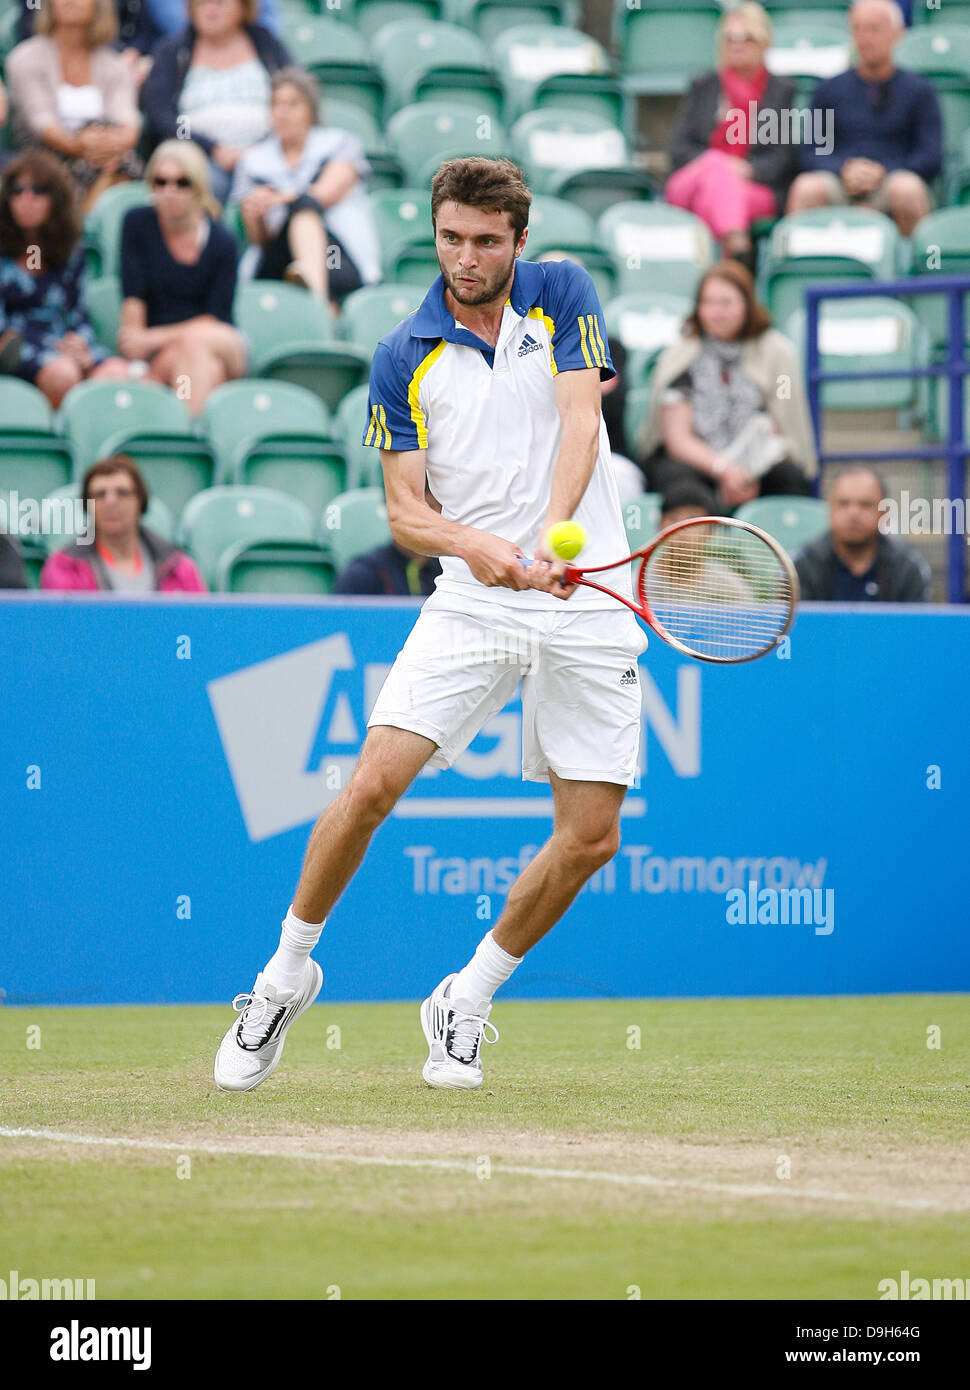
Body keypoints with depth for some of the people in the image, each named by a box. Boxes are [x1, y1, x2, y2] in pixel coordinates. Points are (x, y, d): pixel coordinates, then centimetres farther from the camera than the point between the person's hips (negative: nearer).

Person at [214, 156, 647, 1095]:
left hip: (588, 602, 0)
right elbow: (405, 509, 0)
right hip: (471, 601, 0)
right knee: (374, 782, -15)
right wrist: (471, 543, -23)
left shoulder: (563, 296, 2)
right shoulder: (403, 357, 3)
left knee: (591, 836, -3)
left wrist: (548, 541, -27)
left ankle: (467, 1000, 17)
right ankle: (288, 972, 6)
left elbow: (580, 420, -11)